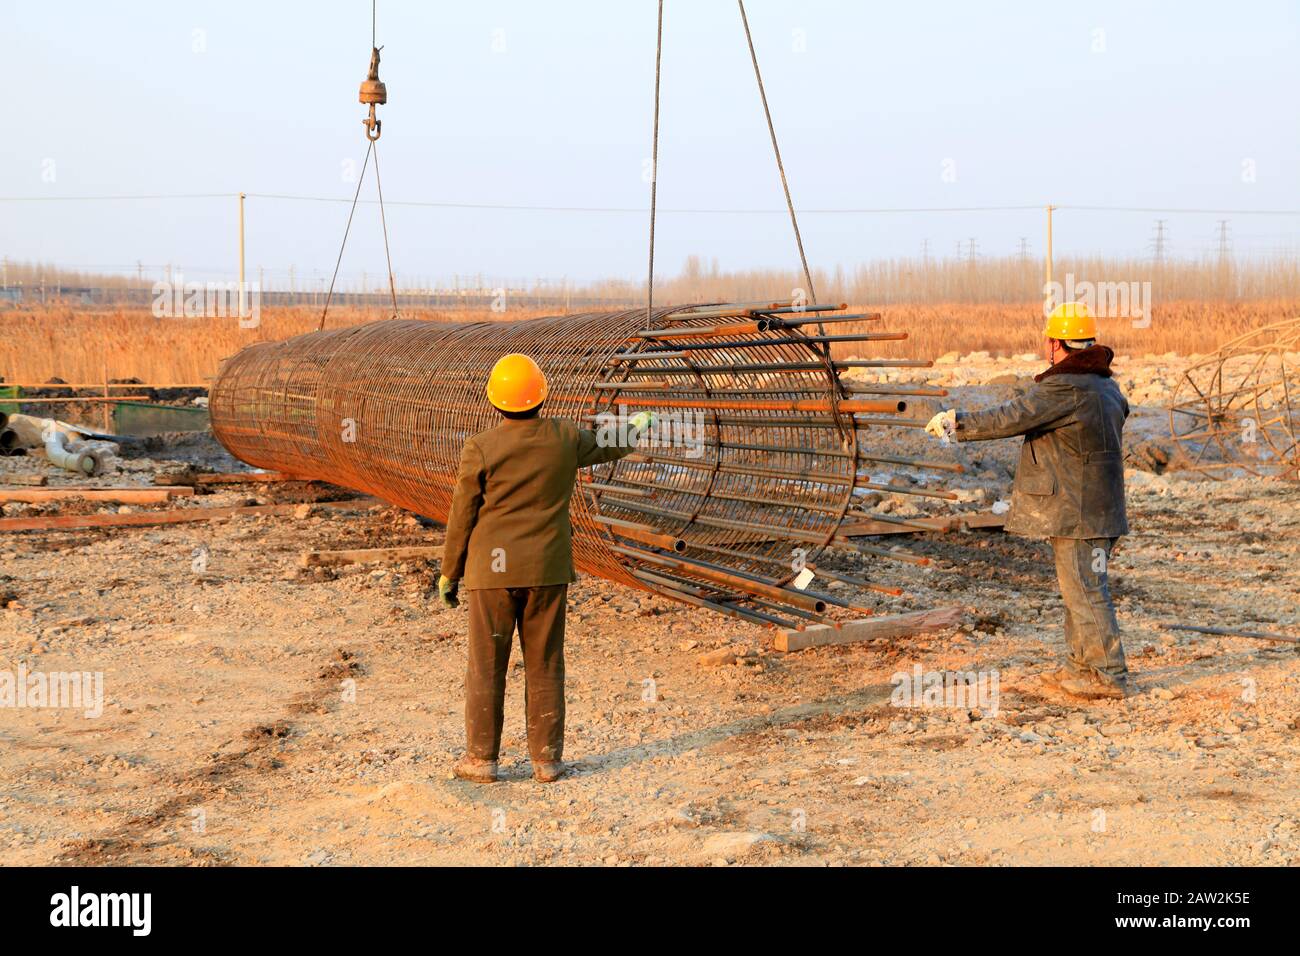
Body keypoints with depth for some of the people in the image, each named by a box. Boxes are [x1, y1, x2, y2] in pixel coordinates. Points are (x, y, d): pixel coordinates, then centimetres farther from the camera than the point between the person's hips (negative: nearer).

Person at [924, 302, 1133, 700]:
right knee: (1079, 588, 17)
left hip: (1075, 510, -10)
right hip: (1099, 506, 10)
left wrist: (956, 424, -11)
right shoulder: (1108, 387, 12)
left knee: (1085, 591, -3)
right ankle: (1080, 666, 25)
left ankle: (1109, 674, 1)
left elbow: (1011, 418, -21)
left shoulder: (1062, 388, -19)